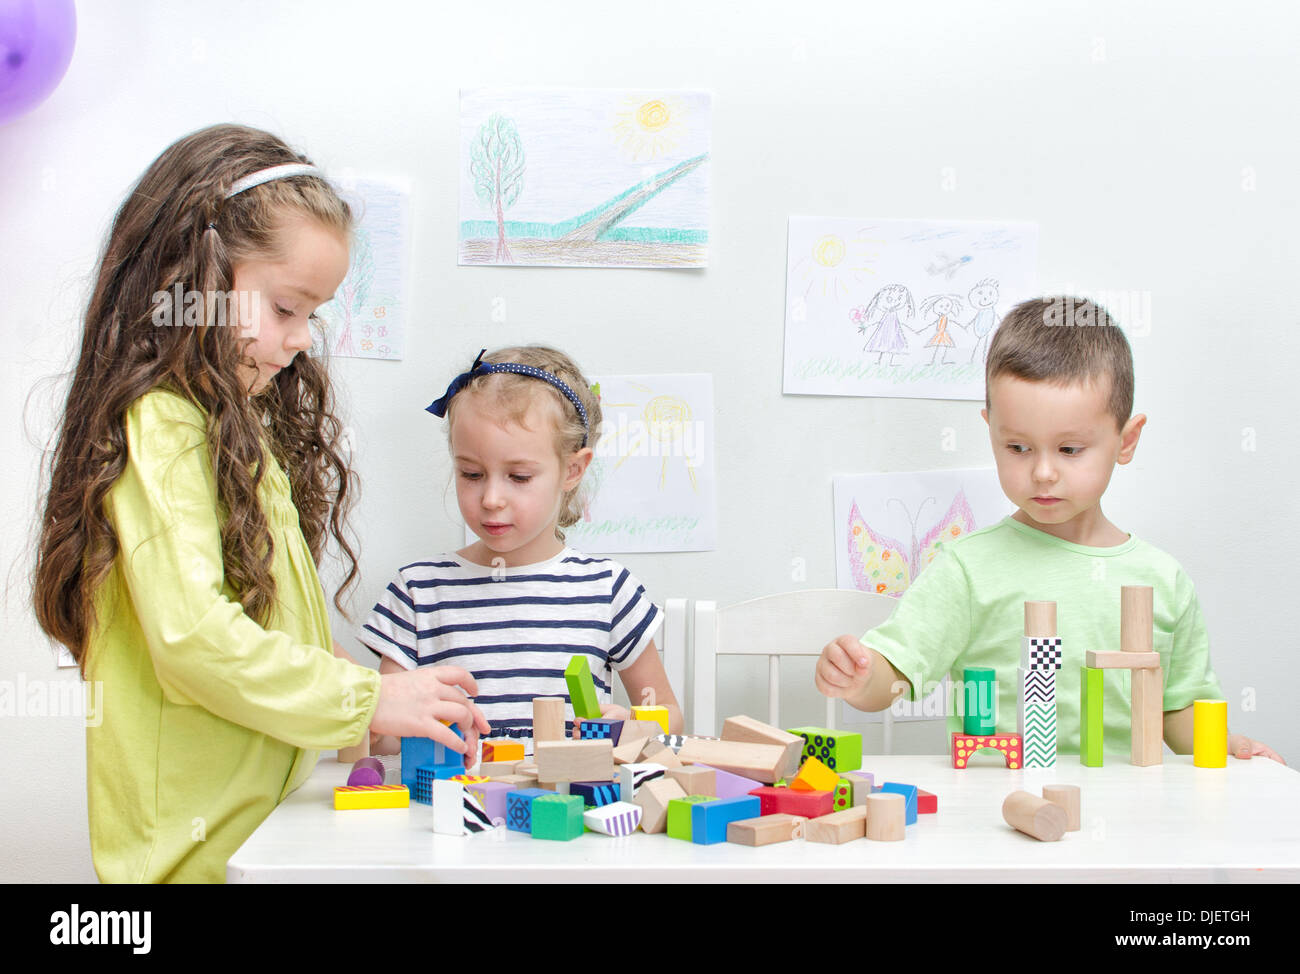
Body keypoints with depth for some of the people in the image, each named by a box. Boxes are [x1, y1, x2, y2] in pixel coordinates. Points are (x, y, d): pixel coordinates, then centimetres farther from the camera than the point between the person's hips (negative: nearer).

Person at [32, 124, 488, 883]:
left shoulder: (247, 428, 14)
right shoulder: (161, 427, -15)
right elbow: (191, 635, -24)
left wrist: (394, 714, 8)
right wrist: (365, 699, -18)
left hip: (264, 814, 8)